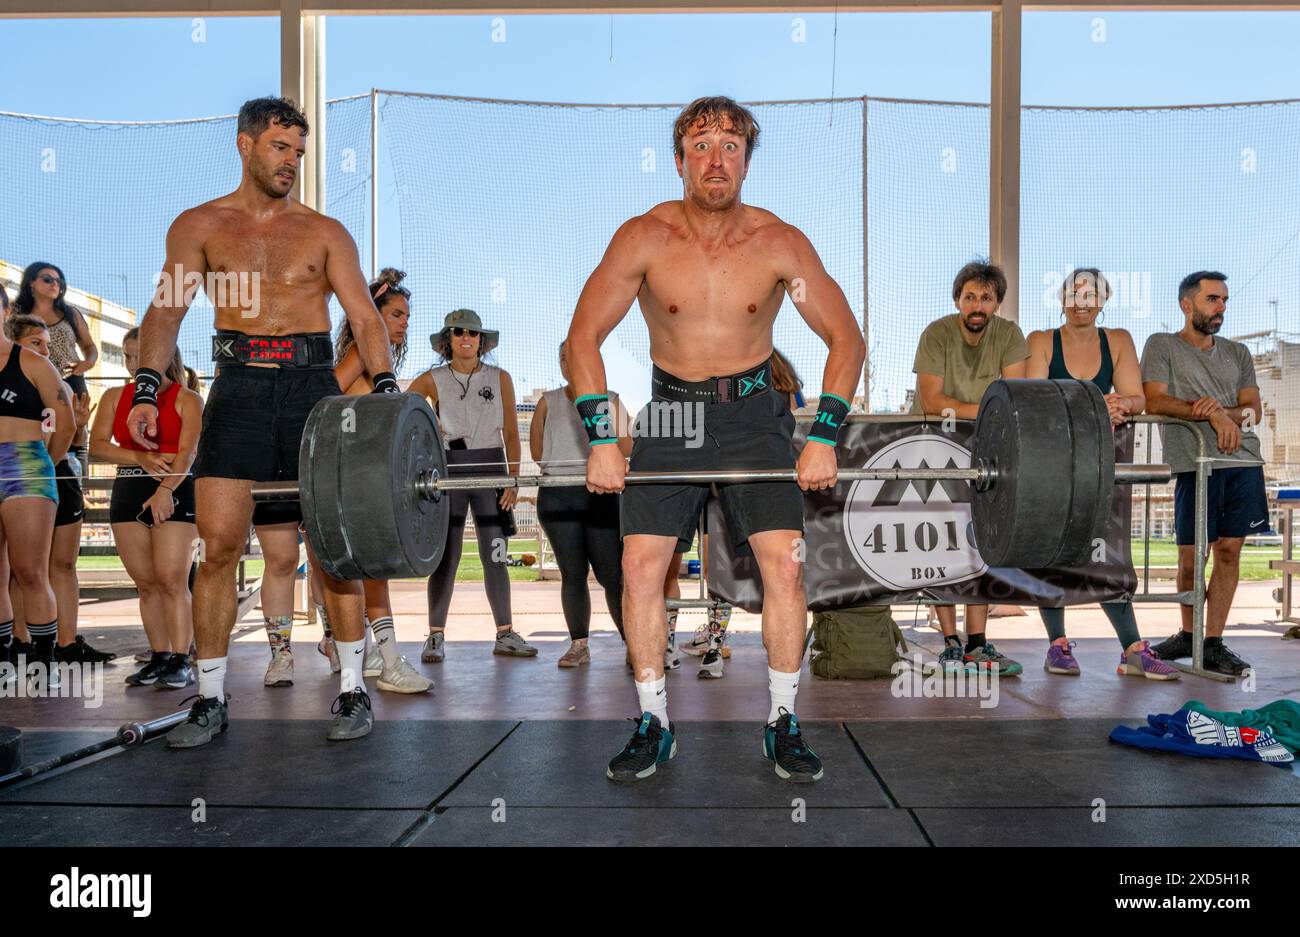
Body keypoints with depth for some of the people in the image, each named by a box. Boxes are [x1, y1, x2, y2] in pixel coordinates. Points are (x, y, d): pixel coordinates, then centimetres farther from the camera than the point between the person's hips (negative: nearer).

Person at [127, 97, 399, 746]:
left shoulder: (324, 232, 11)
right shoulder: (200, 226, 11)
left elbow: (365, 318, 4)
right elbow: (166, 309, 2)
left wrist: (385, 387, -13)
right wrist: (146, 390, -13)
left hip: (312, 382, 0)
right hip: (240, 384, 0)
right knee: (218, 544, -3)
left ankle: (352, 690, 9)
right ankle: (211, 699, 9)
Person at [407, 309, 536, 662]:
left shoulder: (500, 378, 7)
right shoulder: (432, 380, 3)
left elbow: (511, 434, 7)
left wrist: (513, 479, -1)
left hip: (490, 469, 1)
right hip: (447, 470, -1)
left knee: (495, 555, 3)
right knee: (446, 556, -2)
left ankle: (505, 635, 11)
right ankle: (435, 637, 5)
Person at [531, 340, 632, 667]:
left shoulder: (609, 401, 8)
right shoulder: (548, 402, 12)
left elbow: (627, 450, 1)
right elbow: (537, 452, 10)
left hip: (600, 494, -1)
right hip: (557, 496, 2)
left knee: (612, 573, -7)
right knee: (572, 573, 2)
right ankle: (578, 646, 10)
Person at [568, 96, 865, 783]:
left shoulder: (781, 244, -10)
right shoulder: (645, 237, -10)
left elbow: (848, 341, -3)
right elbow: (583, 338, -7)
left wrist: (823, 438, -12)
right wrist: (600, 442, -13)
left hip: (753, 411, 0)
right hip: (669, 410, 0)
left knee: (784, 561, -12)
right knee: (640, 564, -10)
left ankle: (782, 721, 6)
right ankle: (653, 723, 6)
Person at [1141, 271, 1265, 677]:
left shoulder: (1238, 353, 20)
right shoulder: (1162, 346, 6)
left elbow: (1253, 410, 9)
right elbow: (1154, 402, -8)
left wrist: (1222, 411, -12)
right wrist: (1212, 414, -15)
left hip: (1243, 461, 4)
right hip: (1194, 464, -4)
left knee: (1229, 551, 1)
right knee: (1191, 557, 0)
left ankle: (1213, 643, 8)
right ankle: (1188, 634, 20)